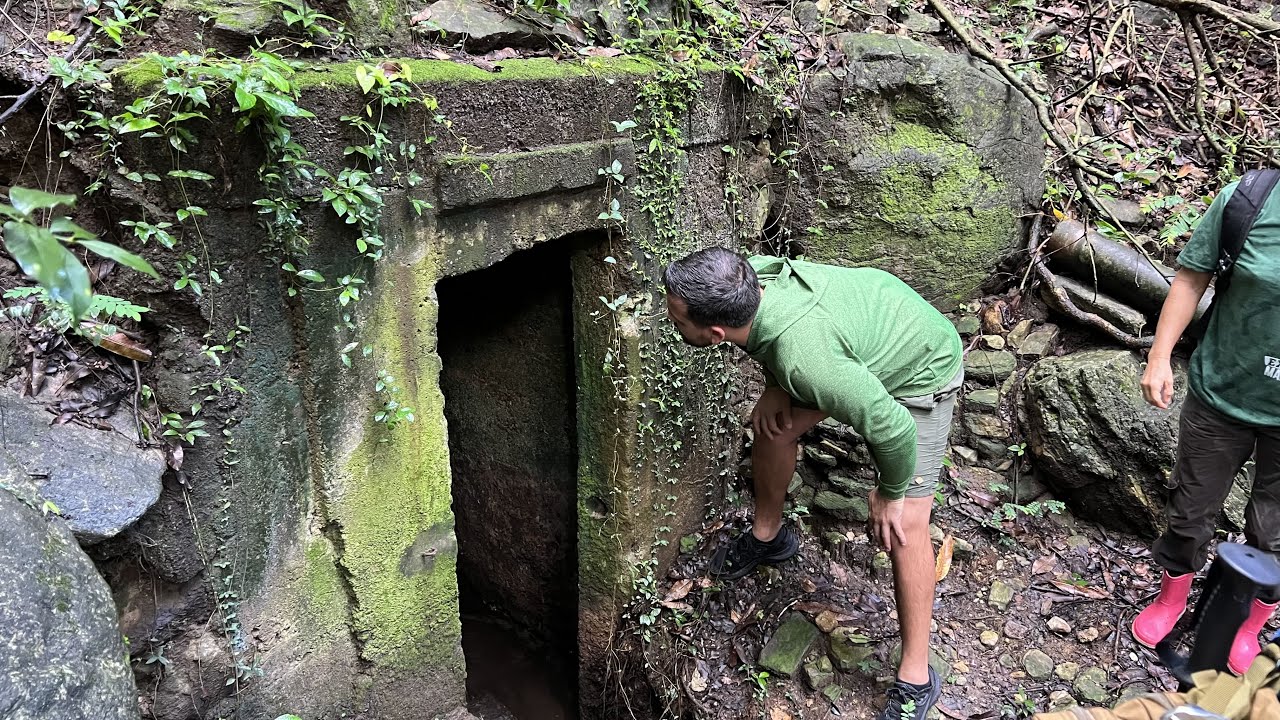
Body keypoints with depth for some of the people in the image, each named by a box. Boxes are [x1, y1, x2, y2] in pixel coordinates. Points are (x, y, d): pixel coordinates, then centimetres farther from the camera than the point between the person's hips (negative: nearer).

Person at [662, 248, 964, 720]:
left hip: (918, 373, -7)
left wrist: (889, 493, -16)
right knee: (773, 424, 8)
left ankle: (916, 680, 8)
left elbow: (894, 428, -35)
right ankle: (767, 538, 35)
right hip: (864, 345, 8)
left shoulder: (804, 357, -46)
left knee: (903, 526, -10)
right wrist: (775, 386, -9)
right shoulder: (748, 277, -24)